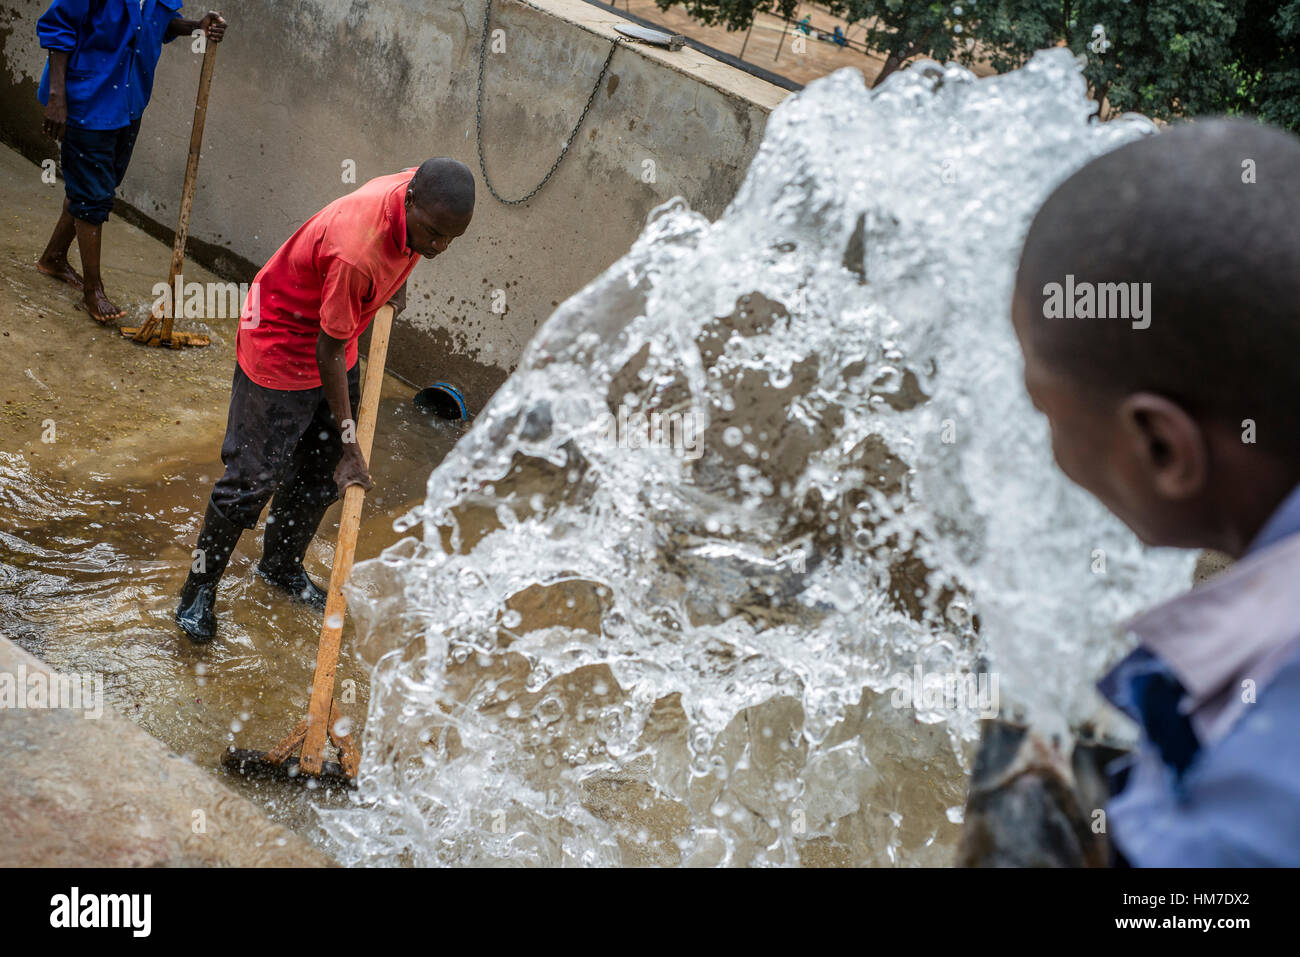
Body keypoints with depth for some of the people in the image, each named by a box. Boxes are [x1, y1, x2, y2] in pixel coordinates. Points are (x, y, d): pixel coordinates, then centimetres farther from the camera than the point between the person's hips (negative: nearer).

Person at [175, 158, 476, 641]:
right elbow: (328, 351, -29)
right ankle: (199, 587, 18)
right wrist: (350, 445, -23)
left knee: (323, 471, 17)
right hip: (281, 346, -8)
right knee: (252, 478, -1)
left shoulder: (421, 200, -18)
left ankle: (282, 565, 39)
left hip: (334, 345, 8)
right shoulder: (355, 252, -40)